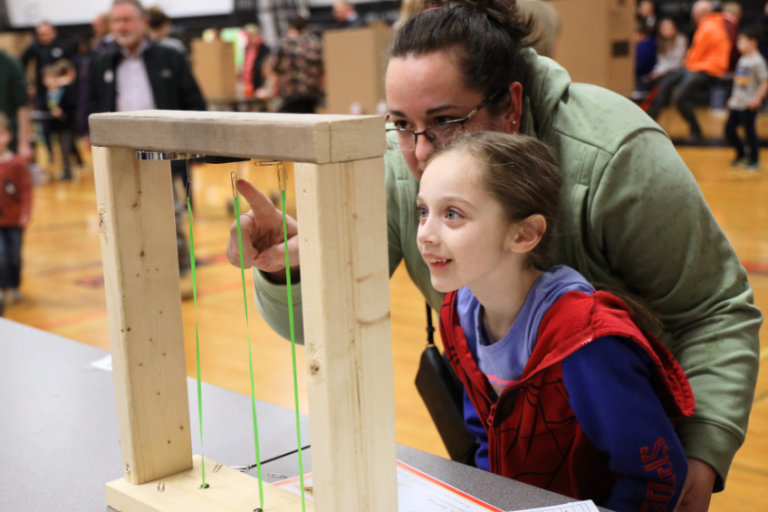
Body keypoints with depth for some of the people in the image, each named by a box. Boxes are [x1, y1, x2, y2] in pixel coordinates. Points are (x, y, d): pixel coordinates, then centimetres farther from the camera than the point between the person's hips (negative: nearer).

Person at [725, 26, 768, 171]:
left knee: (749, 130, 0)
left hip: (749, 105, -8)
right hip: (736, 103, 8)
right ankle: (741, 154, 28)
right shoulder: (742, 59, 10)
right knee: (729, 129, 9)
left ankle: (754, 160, 14)